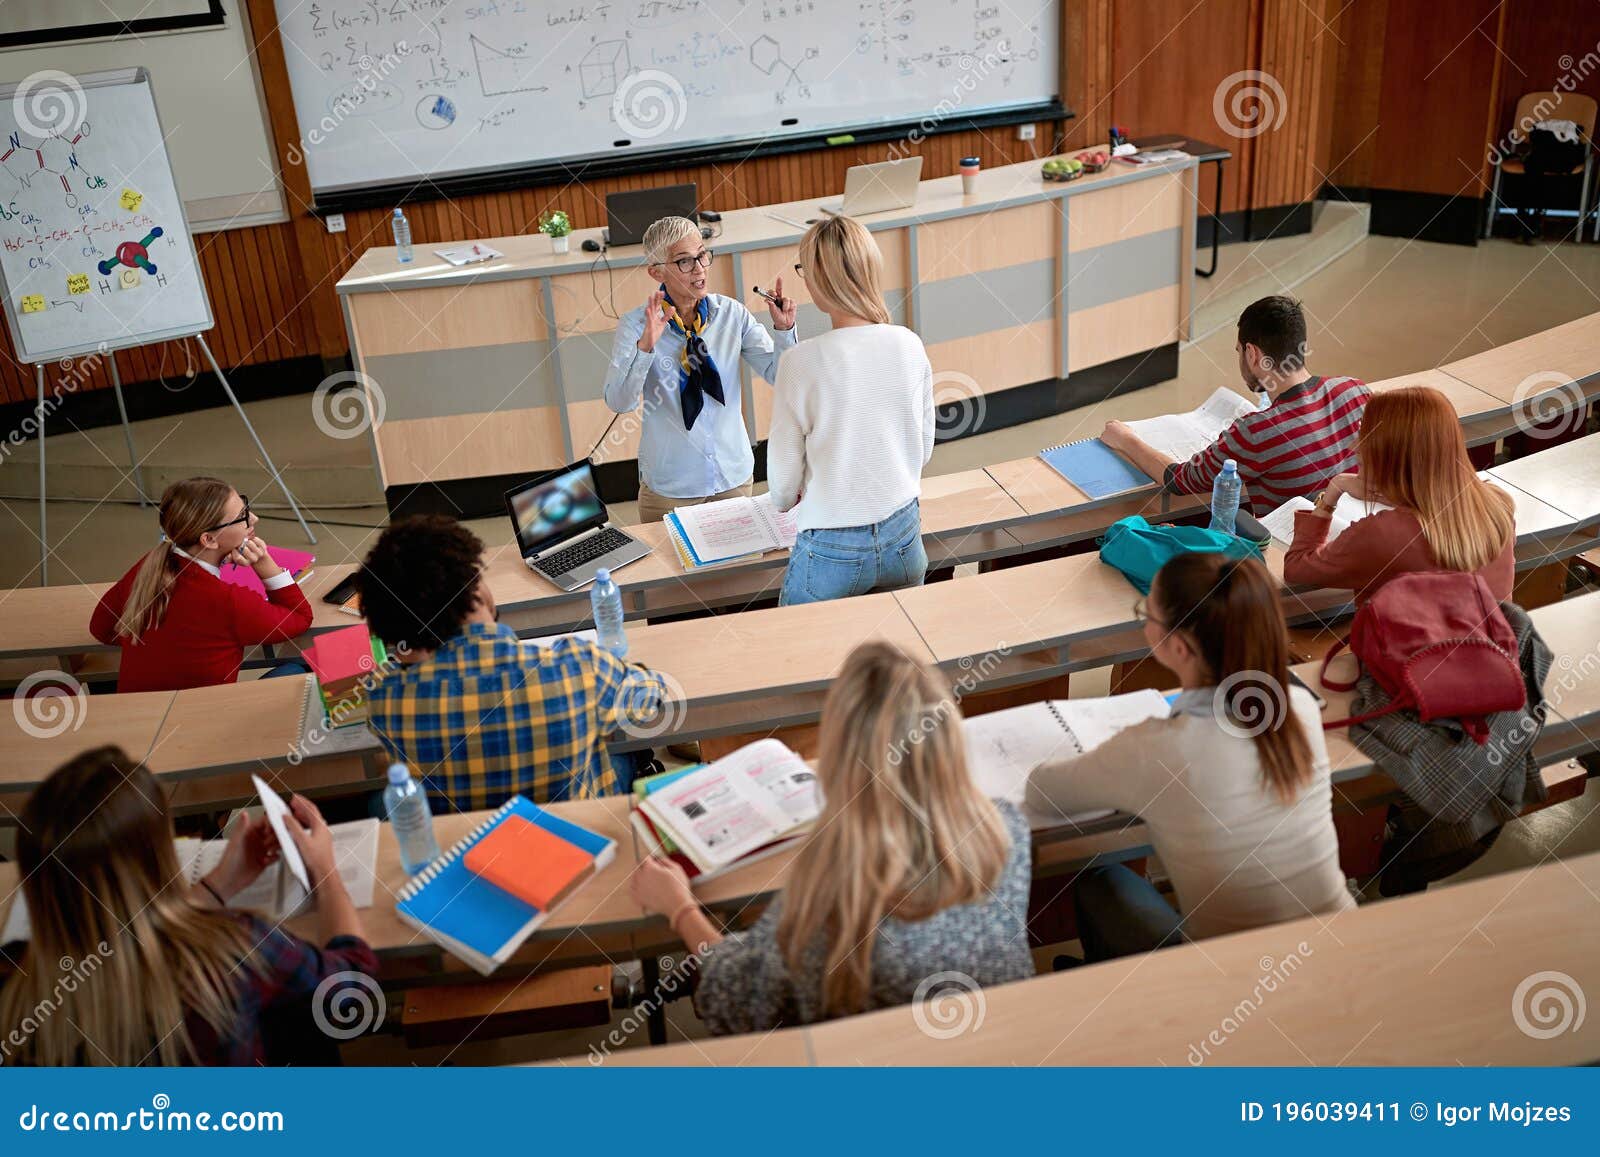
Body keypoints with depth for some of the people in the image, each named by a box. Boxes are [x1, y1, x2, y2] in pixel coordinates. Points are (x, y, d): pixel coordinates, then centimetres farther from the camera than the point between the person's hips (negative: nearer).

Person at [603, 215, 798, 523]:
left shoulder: (731, 313, -3)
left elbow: (779, 375, -2)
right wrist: (645, 346, -33)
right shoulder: (636, 324, -10)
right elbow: (619, 402, -20)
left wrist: (783, 330, -19)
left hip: (734, 476, 3)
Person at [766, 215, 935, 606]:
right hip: (904, 538, 4)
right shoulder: (910, 346, -5)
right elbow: (924, 449, 8)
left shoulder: (802, 362, -17)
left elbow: (784, 476, -6)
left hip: (833, 551, -4)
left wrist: (786, 500, 16)